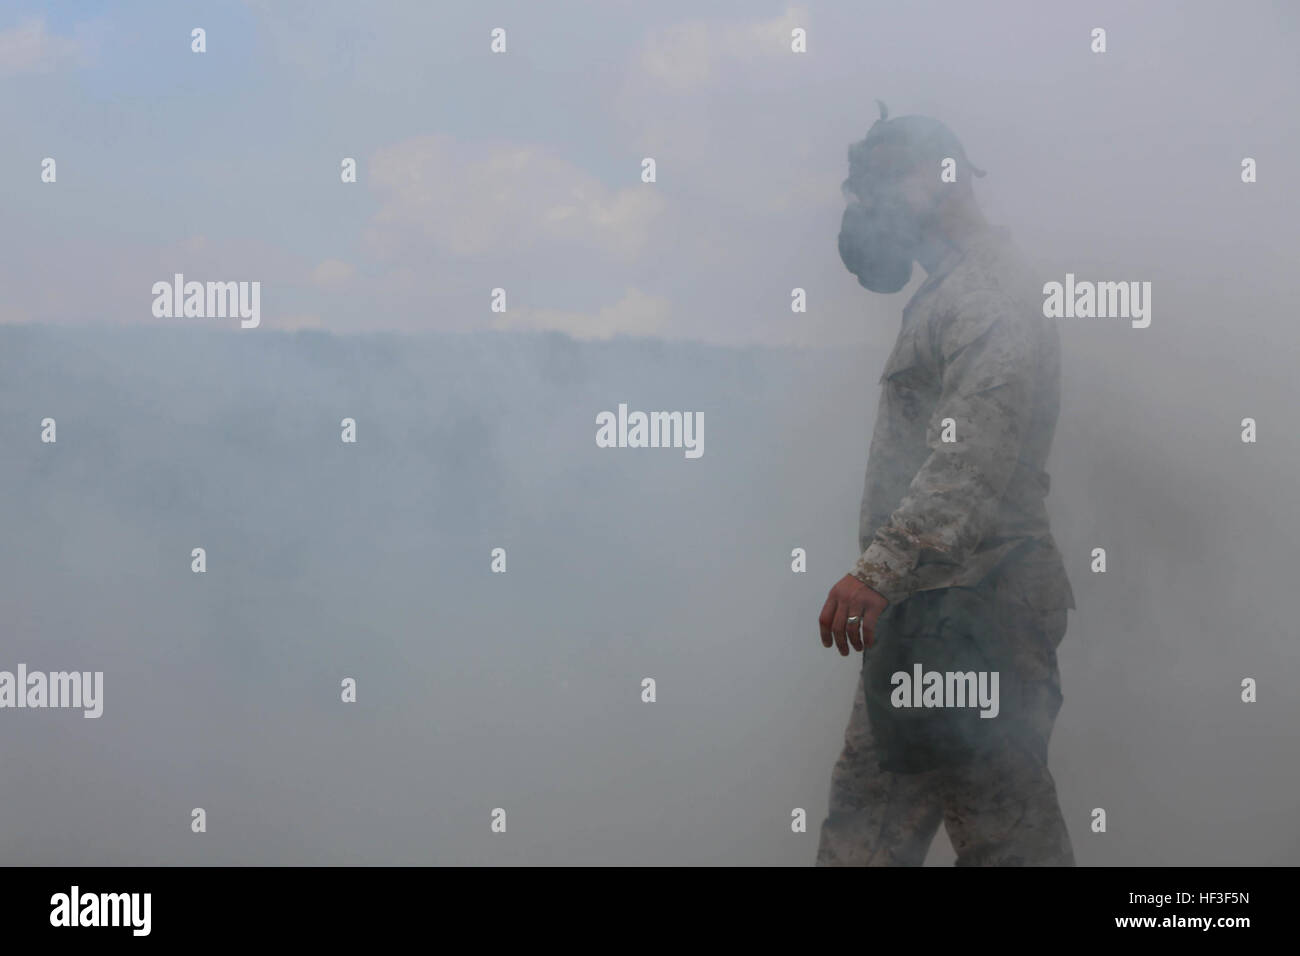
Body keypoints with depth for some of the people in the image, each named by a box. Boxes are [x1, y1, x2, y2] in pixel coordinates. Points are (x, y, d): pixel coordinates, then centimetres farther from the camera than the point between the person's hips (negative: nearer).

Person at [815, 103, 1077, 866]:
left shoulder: (992, 295, -11)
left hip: (976, 610, -11)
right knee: (869, 812, 11)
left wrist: (881, 570, -31)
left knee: (1005, 830, -5)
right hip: (926, 611, 11)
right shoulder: (949, 294, 22)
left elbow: (975, 461, -25)